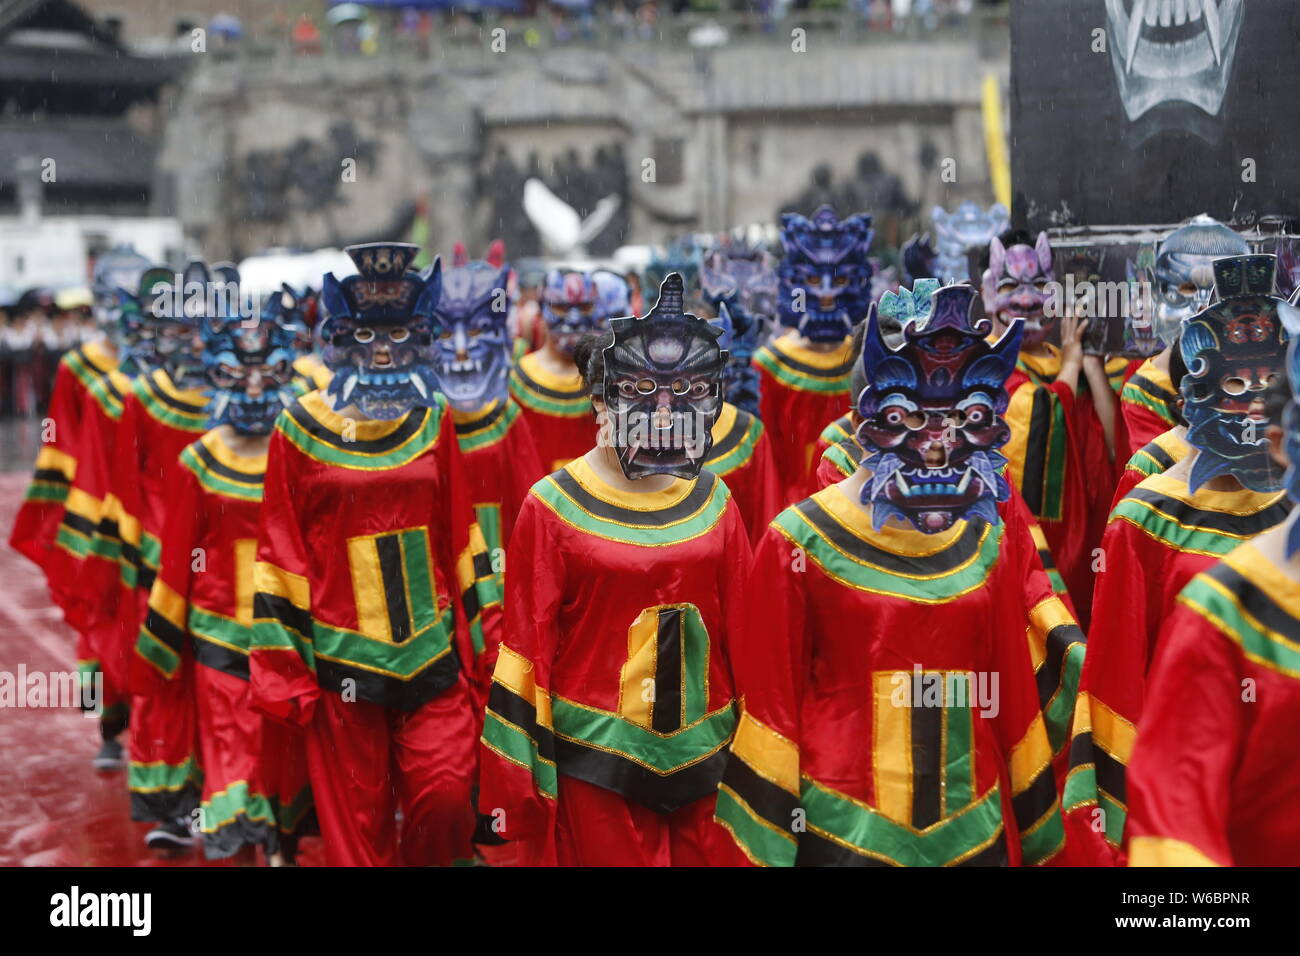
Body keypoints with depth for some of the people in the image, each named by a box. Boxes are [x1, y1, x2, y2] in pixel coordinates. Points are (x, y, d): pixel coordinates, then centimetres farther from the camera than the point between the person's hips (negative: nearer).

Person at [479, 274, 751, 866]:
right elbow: (525, 647, -4)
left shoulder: (713, 503, 6)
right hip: (593, 764, -3)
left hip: (702, 760, 3)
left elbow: (746, 635, 10)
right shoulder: (555, 507, -5)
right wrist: (514, 782, -5)